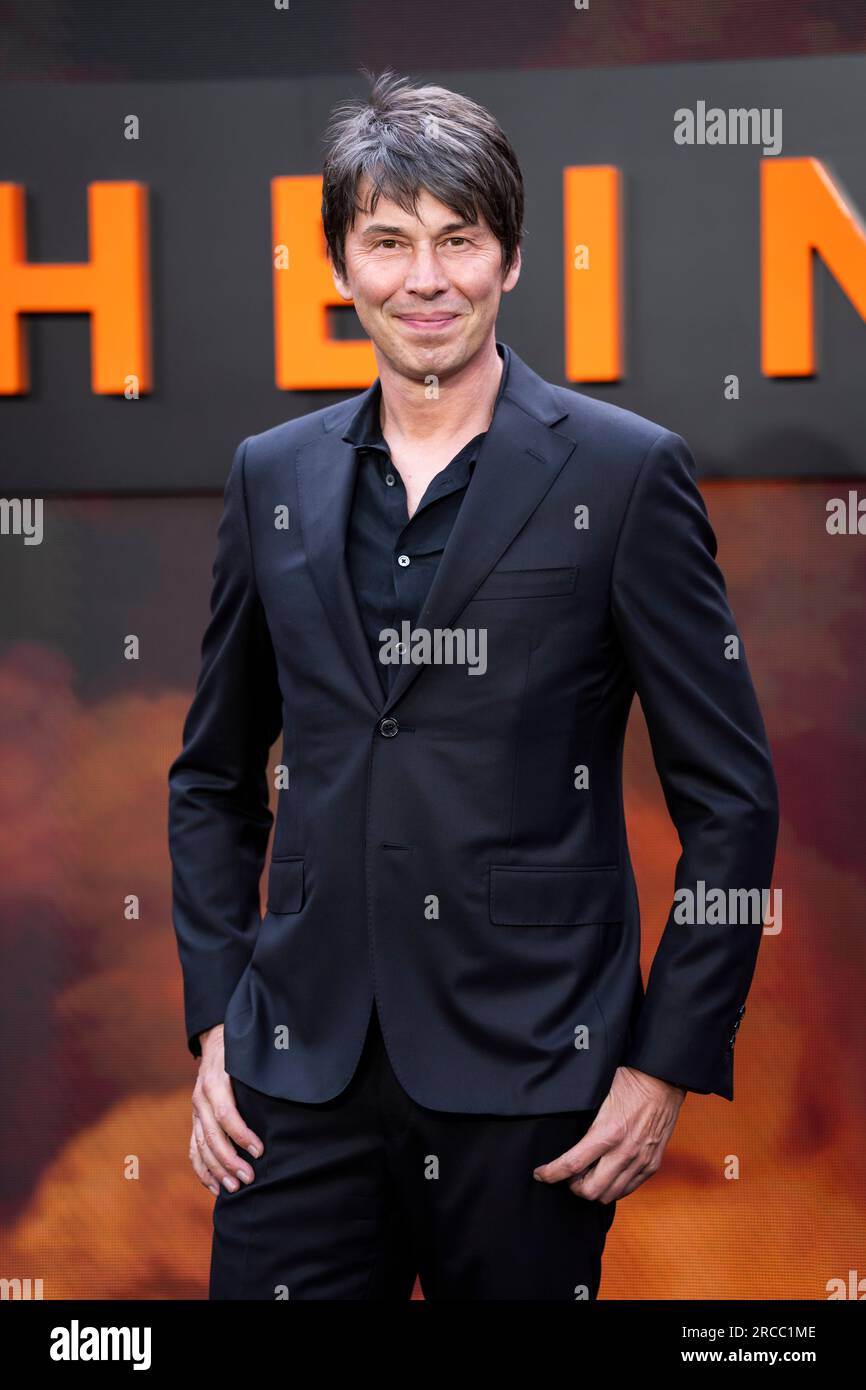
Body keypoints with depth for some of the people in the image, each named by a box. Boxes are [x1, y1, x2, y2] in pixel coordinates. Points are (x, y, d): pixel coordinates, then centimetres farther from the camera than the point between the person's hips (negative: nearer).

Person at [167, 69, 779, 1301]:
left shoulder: (626, 473, -3)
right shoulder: (274, 476, 9)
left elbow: (731, 798, -2)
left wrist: (669, 1062, -6)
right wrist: (214, 1026, 9)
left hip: (528, 1082, -3)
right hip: (303, 1079, 3)